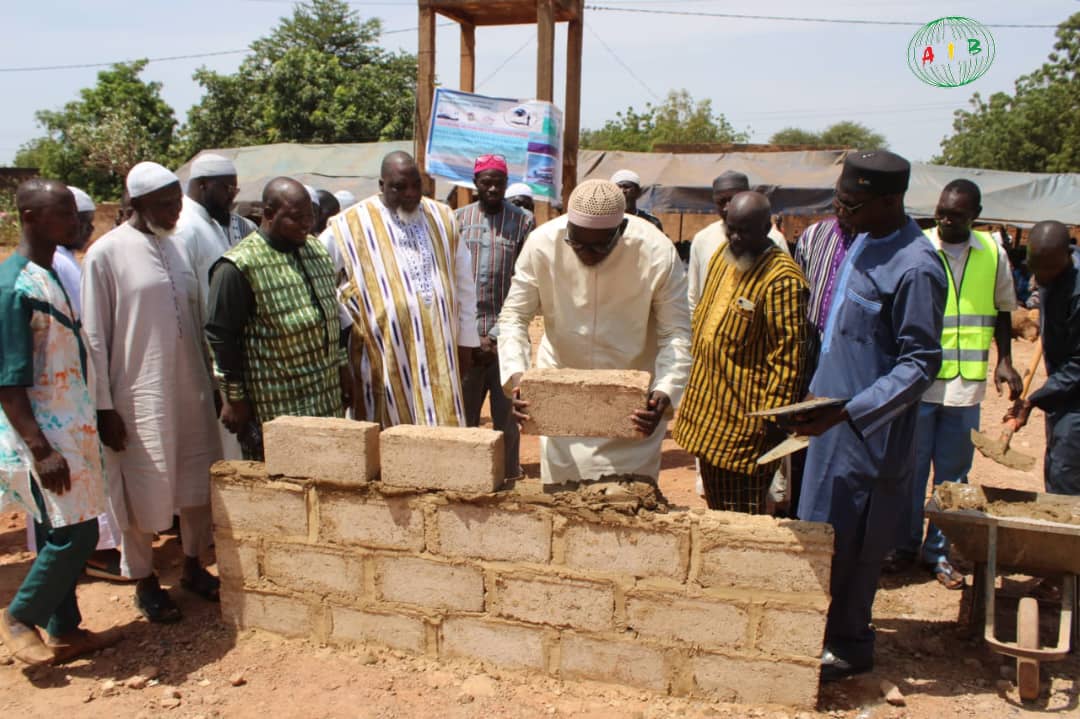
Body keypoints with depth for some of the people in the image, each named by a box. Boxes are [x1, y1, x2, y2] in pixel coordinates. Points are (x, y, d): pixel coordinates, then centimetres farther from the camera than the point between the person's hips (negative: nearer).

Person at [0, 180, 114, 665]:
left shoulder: (52, 274, 10)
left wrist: (89, 426, 19)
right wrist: (41, 450, -23)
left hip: (70, 430, 9)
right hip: (40, 438, -9)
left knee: (64, 533, 14)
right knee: (73, 533, -6)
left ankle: (63, 630, 26)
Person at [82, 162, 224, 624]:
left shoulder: (177, 245, 8)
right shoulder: (107, 254, -10)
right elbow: (94, 337, -9)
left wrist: (211, 380, 13)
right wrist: (104, 407, -11)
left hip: (192, 389, 6)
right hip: (140, 396, -6)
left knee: (198, 483, 14)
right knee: (143, 495, 6)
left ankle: (193, 566, 32)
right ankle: (145, 582, 25)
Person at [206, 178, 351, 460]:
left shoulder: (317, 250, 10)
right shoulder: (240, 265, -13)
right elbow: (222, 336, -12)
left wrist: (342, 367, 17)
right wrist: (235, 397, -10)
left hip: (327, 401, 7)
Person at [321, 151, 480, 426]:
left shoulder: (442, 217, 7)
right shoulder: (352, 225, -3)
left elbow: (464, 284, 11)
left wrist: (466, 340, 11)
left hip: (438, 352, 3)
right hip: (386, 356, -3)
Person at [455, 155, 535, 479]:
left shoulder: (523, 221, 2)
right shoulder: (459, 219, 8)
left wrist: (498, 337, -9)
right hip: (467, 335, 2)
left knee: (506, 418, 4)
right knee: (463, 416, 7)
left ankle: (508, 480, 15)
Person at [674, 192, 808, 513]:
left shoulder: (782, 279, -19)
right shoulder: (722, 257, 7)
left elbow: (789, 353, -19)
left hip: (746, 417, -8)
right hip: (707, 406, 8)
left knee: (744, 514, 2)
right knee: (715, 505, 20)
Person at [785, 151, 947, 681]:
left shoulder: (916, 268, -21)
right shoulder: (863, 241, 6)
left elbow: (921, 363, -19)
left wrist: (846, 412, -27)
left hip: (870, 430, -8)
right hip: (833, 415, 9)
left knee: (848, 542, 4)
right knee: (823, 532, 18)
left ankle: (848, 647, 23)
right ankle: (827, 630, 36)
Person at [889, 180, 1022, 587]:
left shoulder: (993, 253, 4)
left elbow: (1002, 310, 15)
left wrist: (1004, 360, 6)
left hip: (965, 385, 3)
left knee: (953, 474, 11)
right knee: (910, 470, 6)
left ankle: (940, 551, 24)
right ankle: (905, 545, 22)